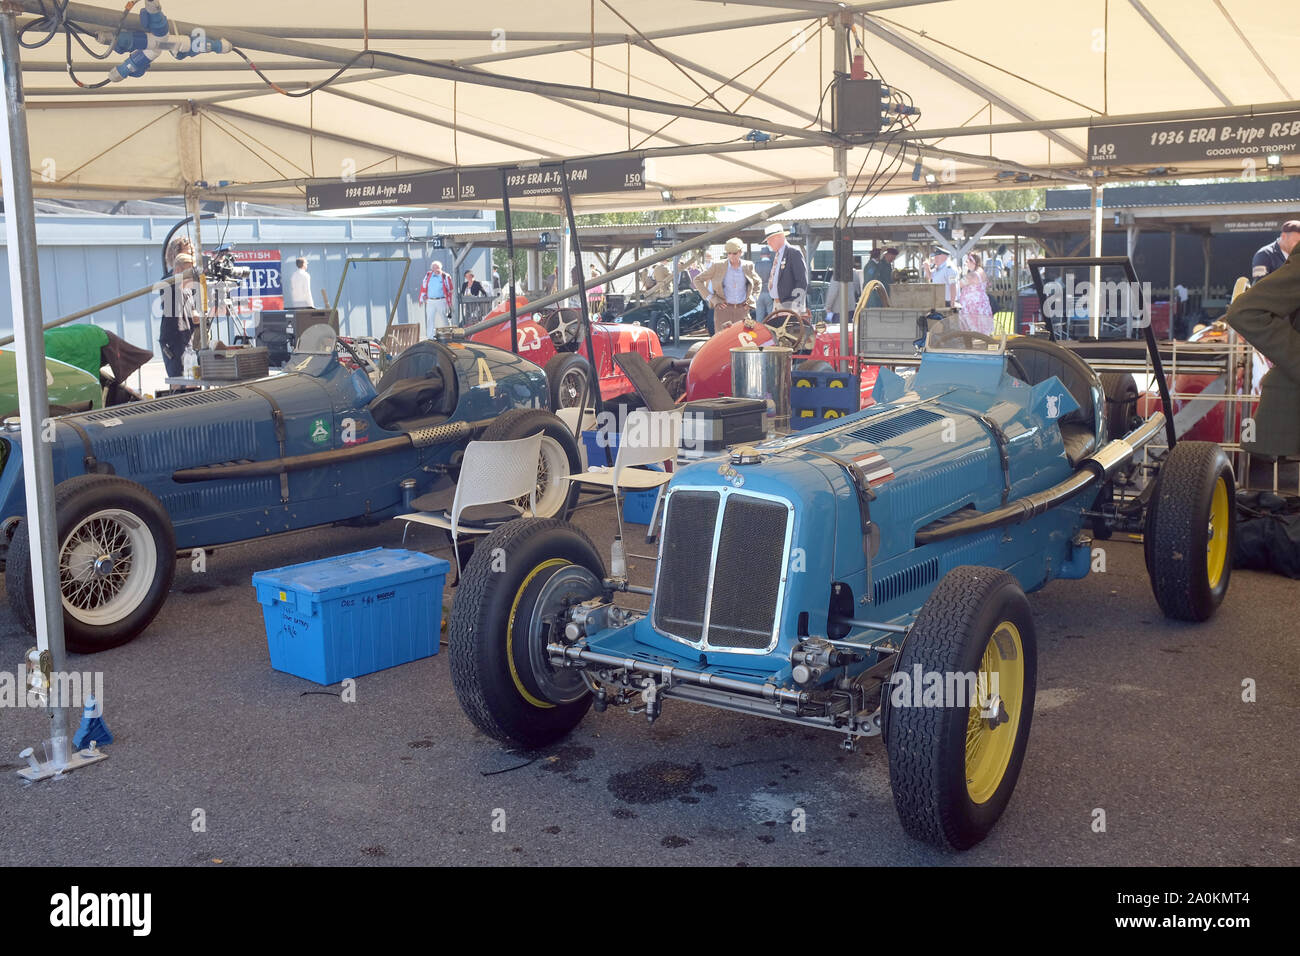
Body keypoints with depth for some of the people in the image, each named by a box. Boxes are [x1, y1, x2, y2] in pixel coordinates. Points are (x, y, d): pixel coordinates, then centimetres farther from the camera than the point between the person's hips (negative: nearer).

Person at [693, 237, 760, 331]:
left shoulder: (748, 266, 7)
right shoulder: (718, 266, -1)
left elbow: (758, 283, 26)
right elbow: (697, 280, 4)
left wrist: (751, 300, 11)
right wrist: (711, 298, -2)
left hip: (742, 309, 2)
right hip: (723, 310, -2)